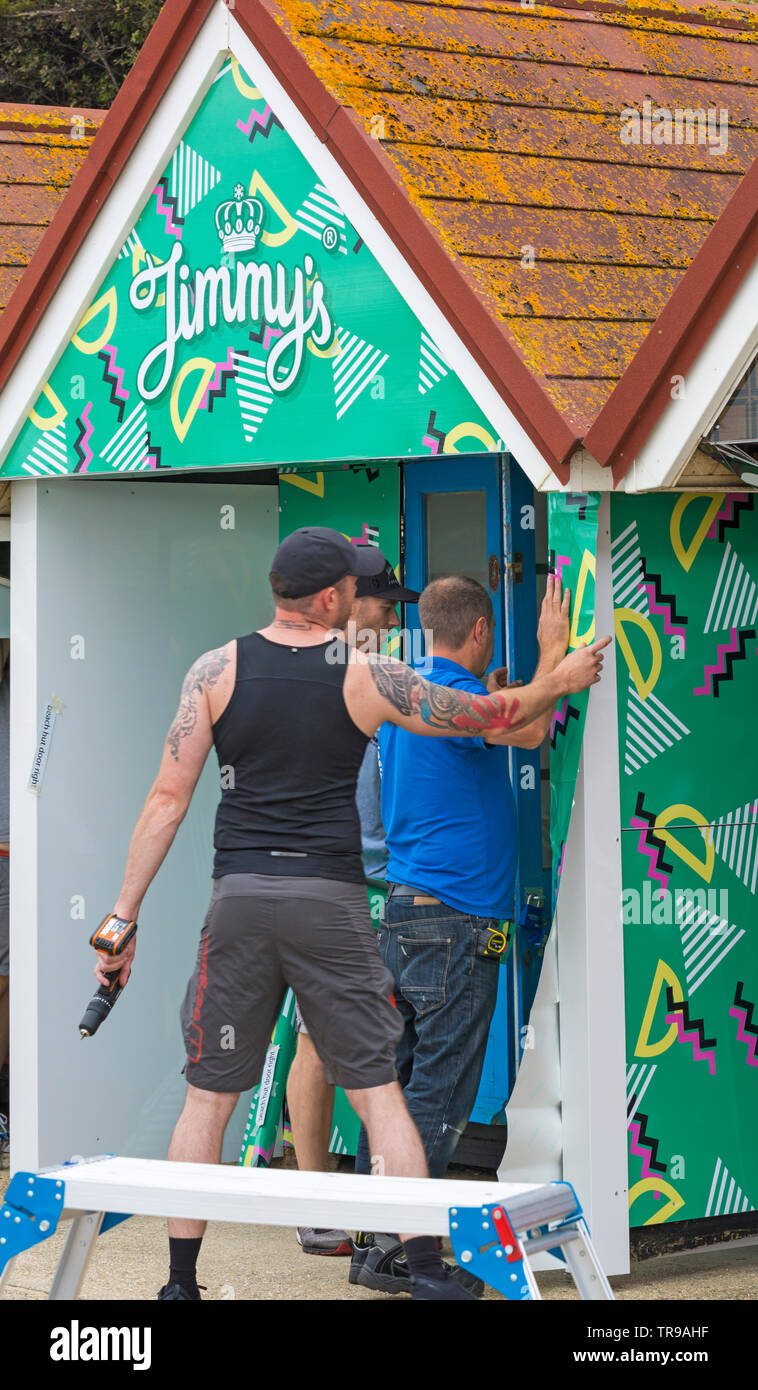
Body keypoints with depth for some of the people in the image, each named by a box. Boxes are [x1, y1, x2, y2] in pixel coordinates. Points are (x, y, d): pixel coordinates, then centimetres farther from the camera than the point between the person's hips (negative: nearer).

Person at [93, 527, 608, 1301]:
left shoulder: (218, 670, 2)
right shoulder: (367, 678, -1)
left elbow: (168, 797, -1)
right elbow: (492, 719, 9)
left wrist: (124, 915, 3)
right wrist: (561, 683, 28)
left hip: (239, 897, 1)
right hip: (331, 902, -1)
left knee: (207, 1096, 9)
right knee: (377, 1092, 5)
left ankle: (181, 1284, 10)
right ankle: (426, 1272, 2)